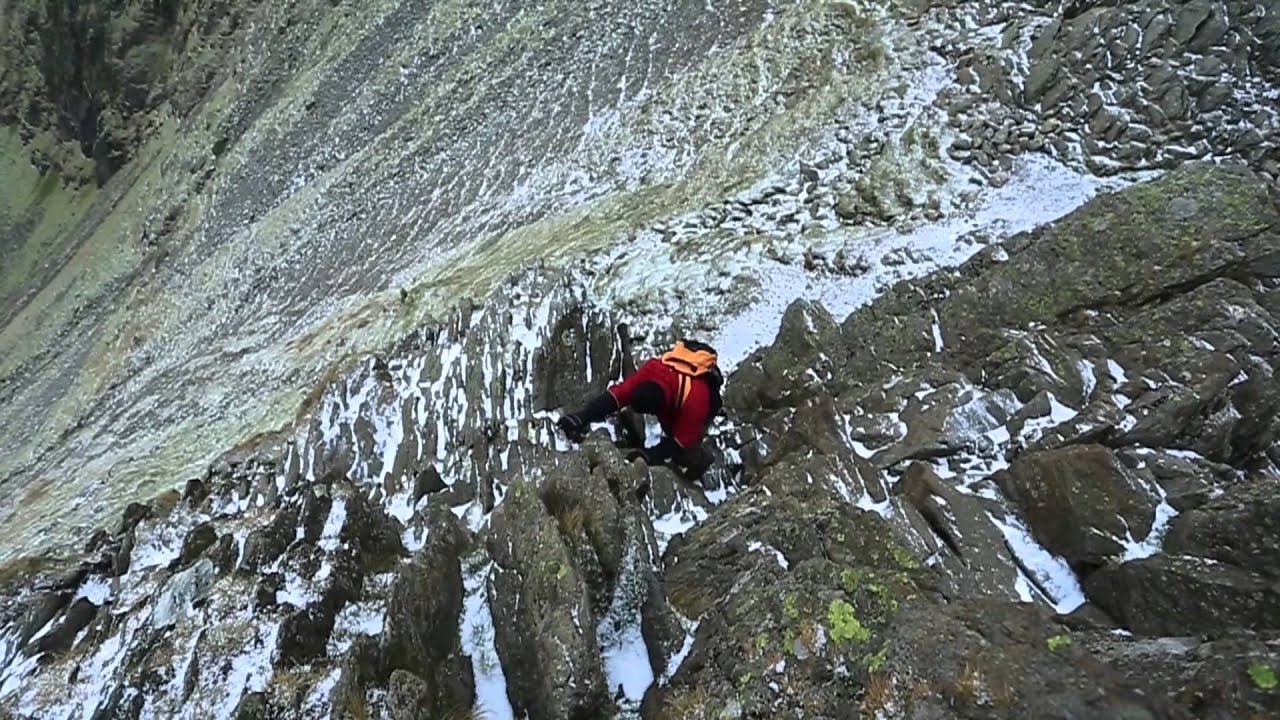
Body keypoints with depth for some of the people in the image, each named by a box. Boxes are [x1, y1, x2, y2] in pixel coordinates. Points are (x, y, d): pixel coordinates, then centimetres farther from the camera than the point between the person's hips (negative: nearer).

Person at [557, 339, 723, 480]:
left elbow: (681, 439, -35)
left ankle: (700, 461, 26)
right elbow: (619, 393, -41)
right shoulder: (653, 368, -39)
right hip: (673, 404, 5)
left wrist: (650, 455, -41)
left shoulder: (695, 400, -48)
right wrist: (583, 416, -49)